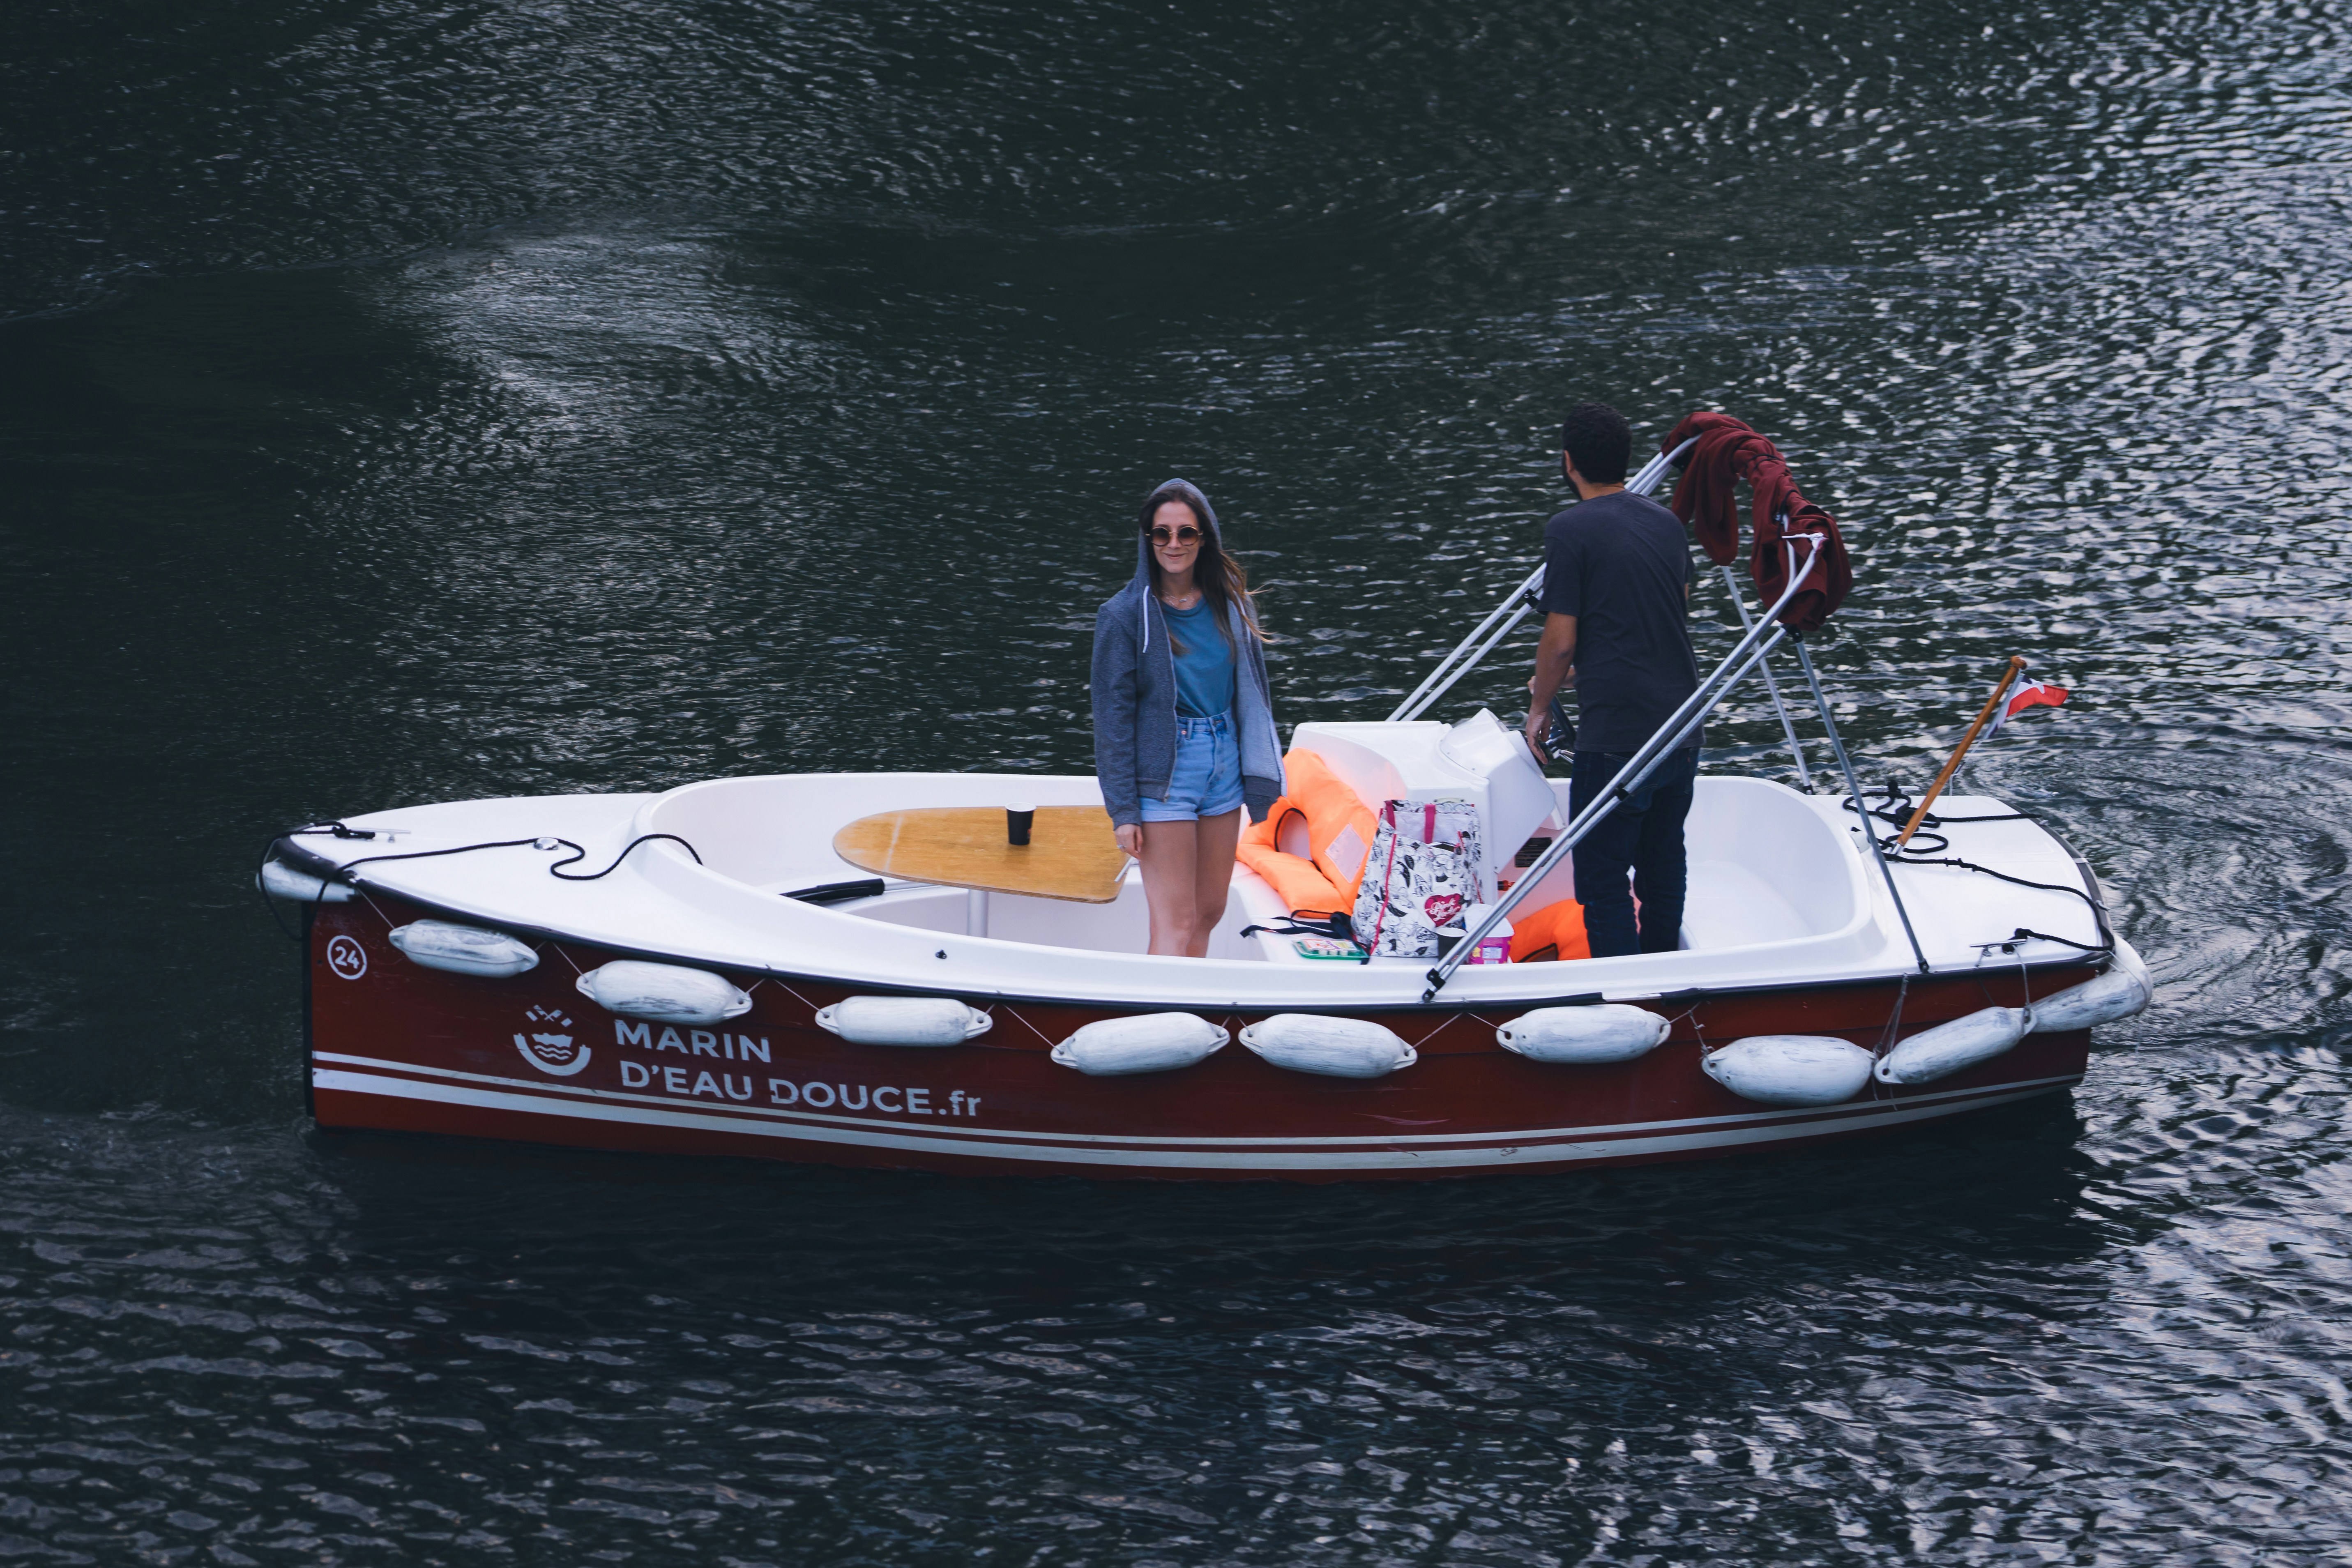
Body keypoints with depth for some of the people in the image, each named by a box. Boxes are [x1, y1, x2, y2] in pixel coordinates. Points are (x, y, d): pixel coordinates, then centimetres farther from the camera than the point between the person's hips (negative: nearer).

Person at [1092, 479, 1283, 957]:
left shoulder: (1231, 604, 6)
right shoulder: (1124, 615, -8)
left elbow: (1253, 693, 13)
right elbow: (1113, 717, -7)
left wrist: (1262, 782, 9)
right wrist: (1123, 810, -11)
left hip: (1225, 766, 5)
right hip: (1165, 771, -5)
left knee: (1210, 913, 9)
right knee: (1175, 923, -8)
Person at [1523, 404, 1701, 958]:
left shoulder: (1570, 529, -12)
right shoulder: (1666, 521, 9)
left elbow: (1562, 641, -12)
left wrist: (1540, 706, 6)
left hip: (1616, 732, -7)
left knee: (1603, 880, -1)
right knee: (1663, 863, 21)